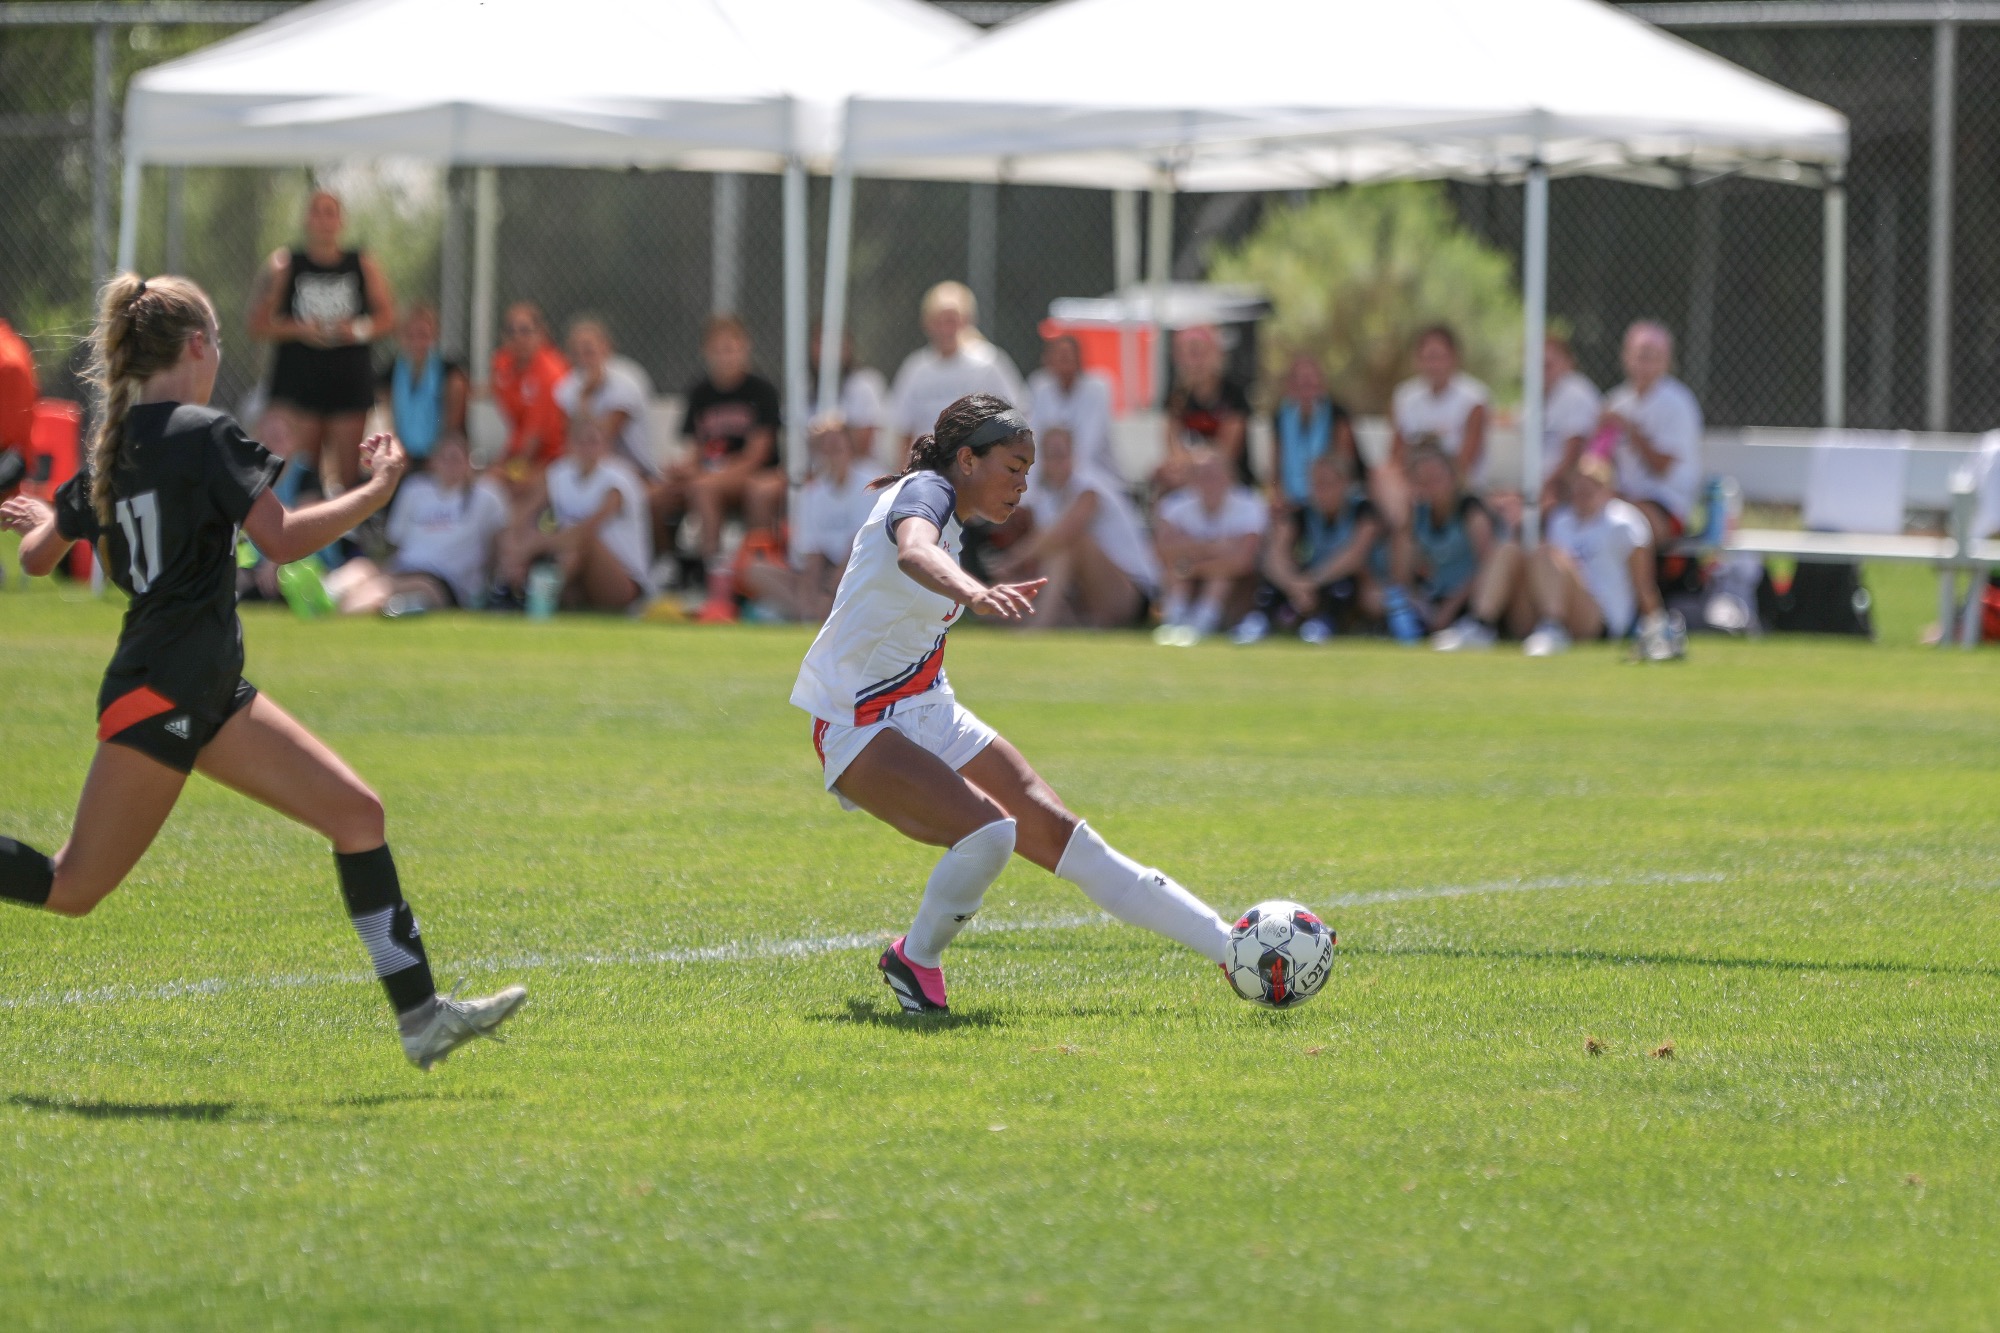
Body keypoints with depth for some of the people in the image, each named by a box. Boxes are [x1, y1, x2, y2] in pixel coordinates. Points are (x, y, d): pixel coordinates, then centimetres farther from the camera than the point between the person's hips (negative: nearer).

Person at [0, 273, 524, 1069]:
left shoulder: (115, 446, 13)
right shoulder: (201, 434, -11)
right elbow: (281, 539, -20)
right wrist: (376, 490, -8)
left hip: (206, 696, 9)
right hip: (158, 698, -9)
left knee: (356, 812, 2)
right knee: (74, 889, -5)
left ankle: (420, 1016, 0)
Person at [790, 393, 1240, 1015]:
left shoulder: (947, 513, 11)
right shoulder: (925, 491, -18)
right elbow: (914, 551, -43)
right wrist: (976, 592, -64)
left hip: (929, 713, 9)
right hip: (858, 729, -9)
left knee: (1059, 835, 1)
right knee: (990, 832, -28)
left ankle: (1232, 950, -3)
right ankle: (914, 961, -3)